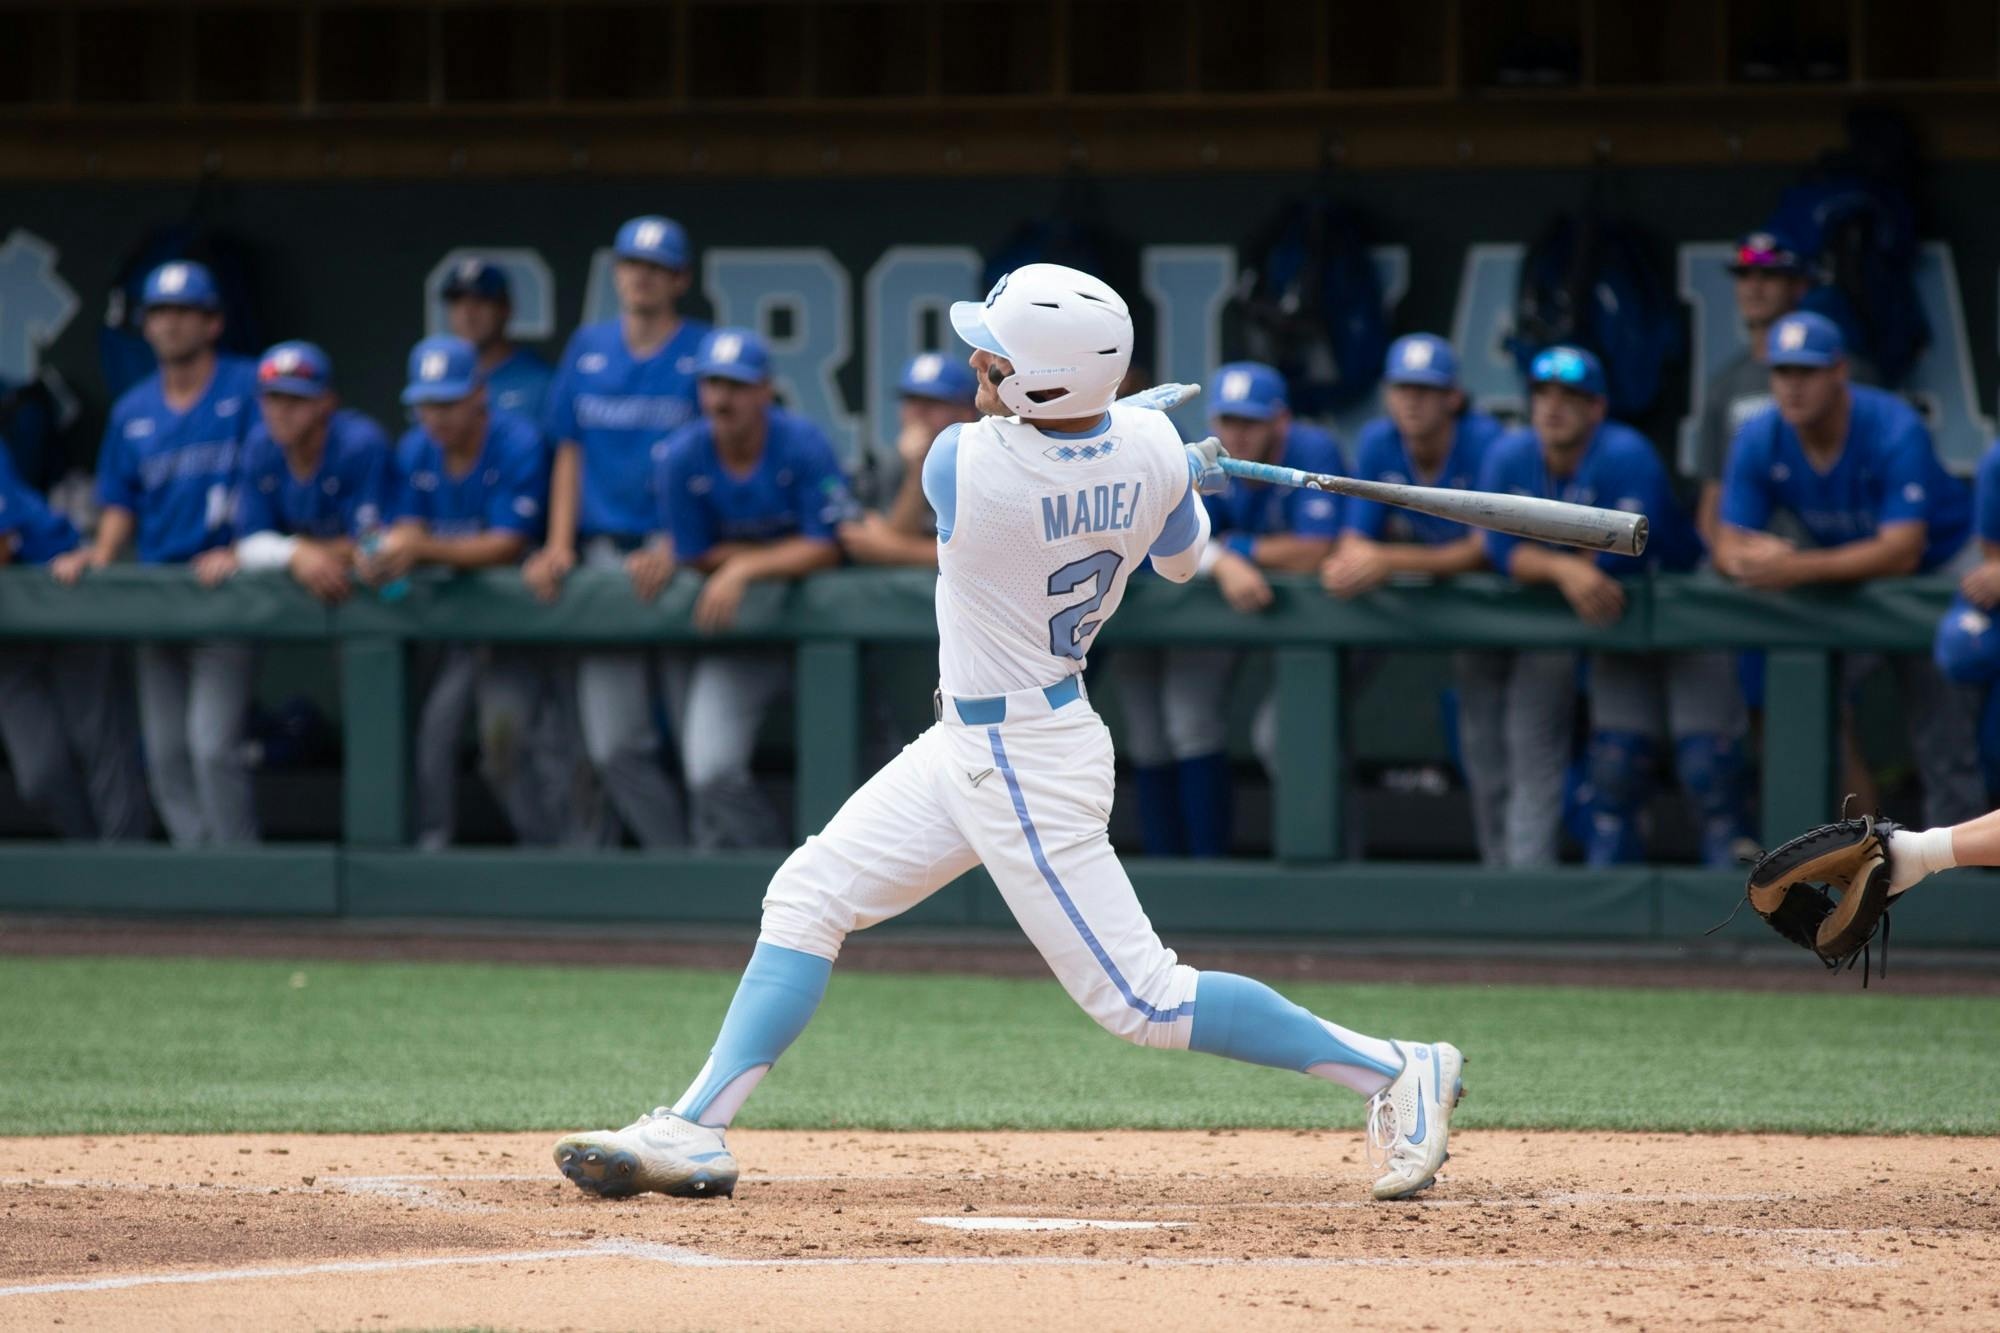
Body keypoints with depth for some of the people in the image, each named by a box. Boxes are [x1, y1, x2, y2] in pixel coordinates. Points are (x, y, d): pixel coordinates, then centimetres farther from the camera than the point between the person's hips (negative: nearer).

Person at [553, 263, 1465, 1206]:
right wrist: (1183, 477, 31)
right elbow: (1181, 559, 12)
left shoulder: (963, 462, -27)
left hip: (1021, 765, -9)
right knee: (808, 897, 11)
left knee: (1143, 1001, -3)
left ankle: (1393, 1071, 2)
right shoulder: (1153, 447, -9)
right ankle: (695, 1130, 10)